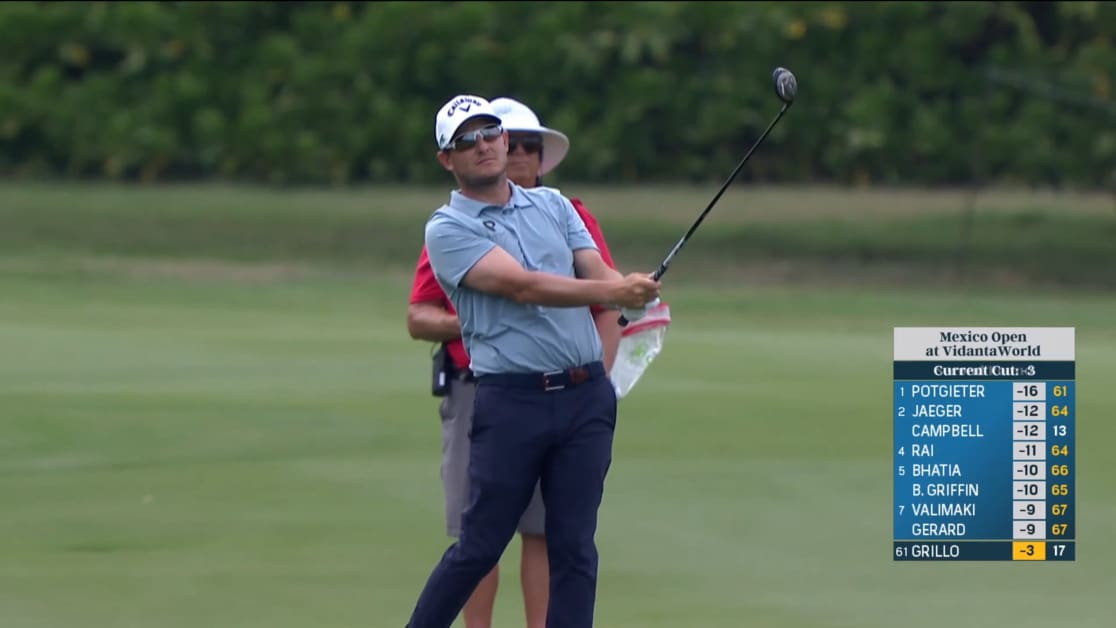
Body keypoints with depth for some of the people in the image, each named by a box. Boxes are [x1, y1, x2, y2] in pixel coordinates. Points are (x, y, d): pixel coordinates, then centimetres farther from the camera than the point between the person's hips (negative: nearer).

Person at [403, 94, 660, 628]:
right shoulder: (448, 229, -3)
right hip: (511, 400, -4)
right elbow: (522, 285, -16)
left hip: (586, 398, 4)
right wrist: (609, 290, -28)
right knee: (479, 547, 0)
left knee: (574, 546, 1)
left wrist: (633, 291, -21)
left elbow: (598, 273, 4)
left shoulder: (553, 205, 15)